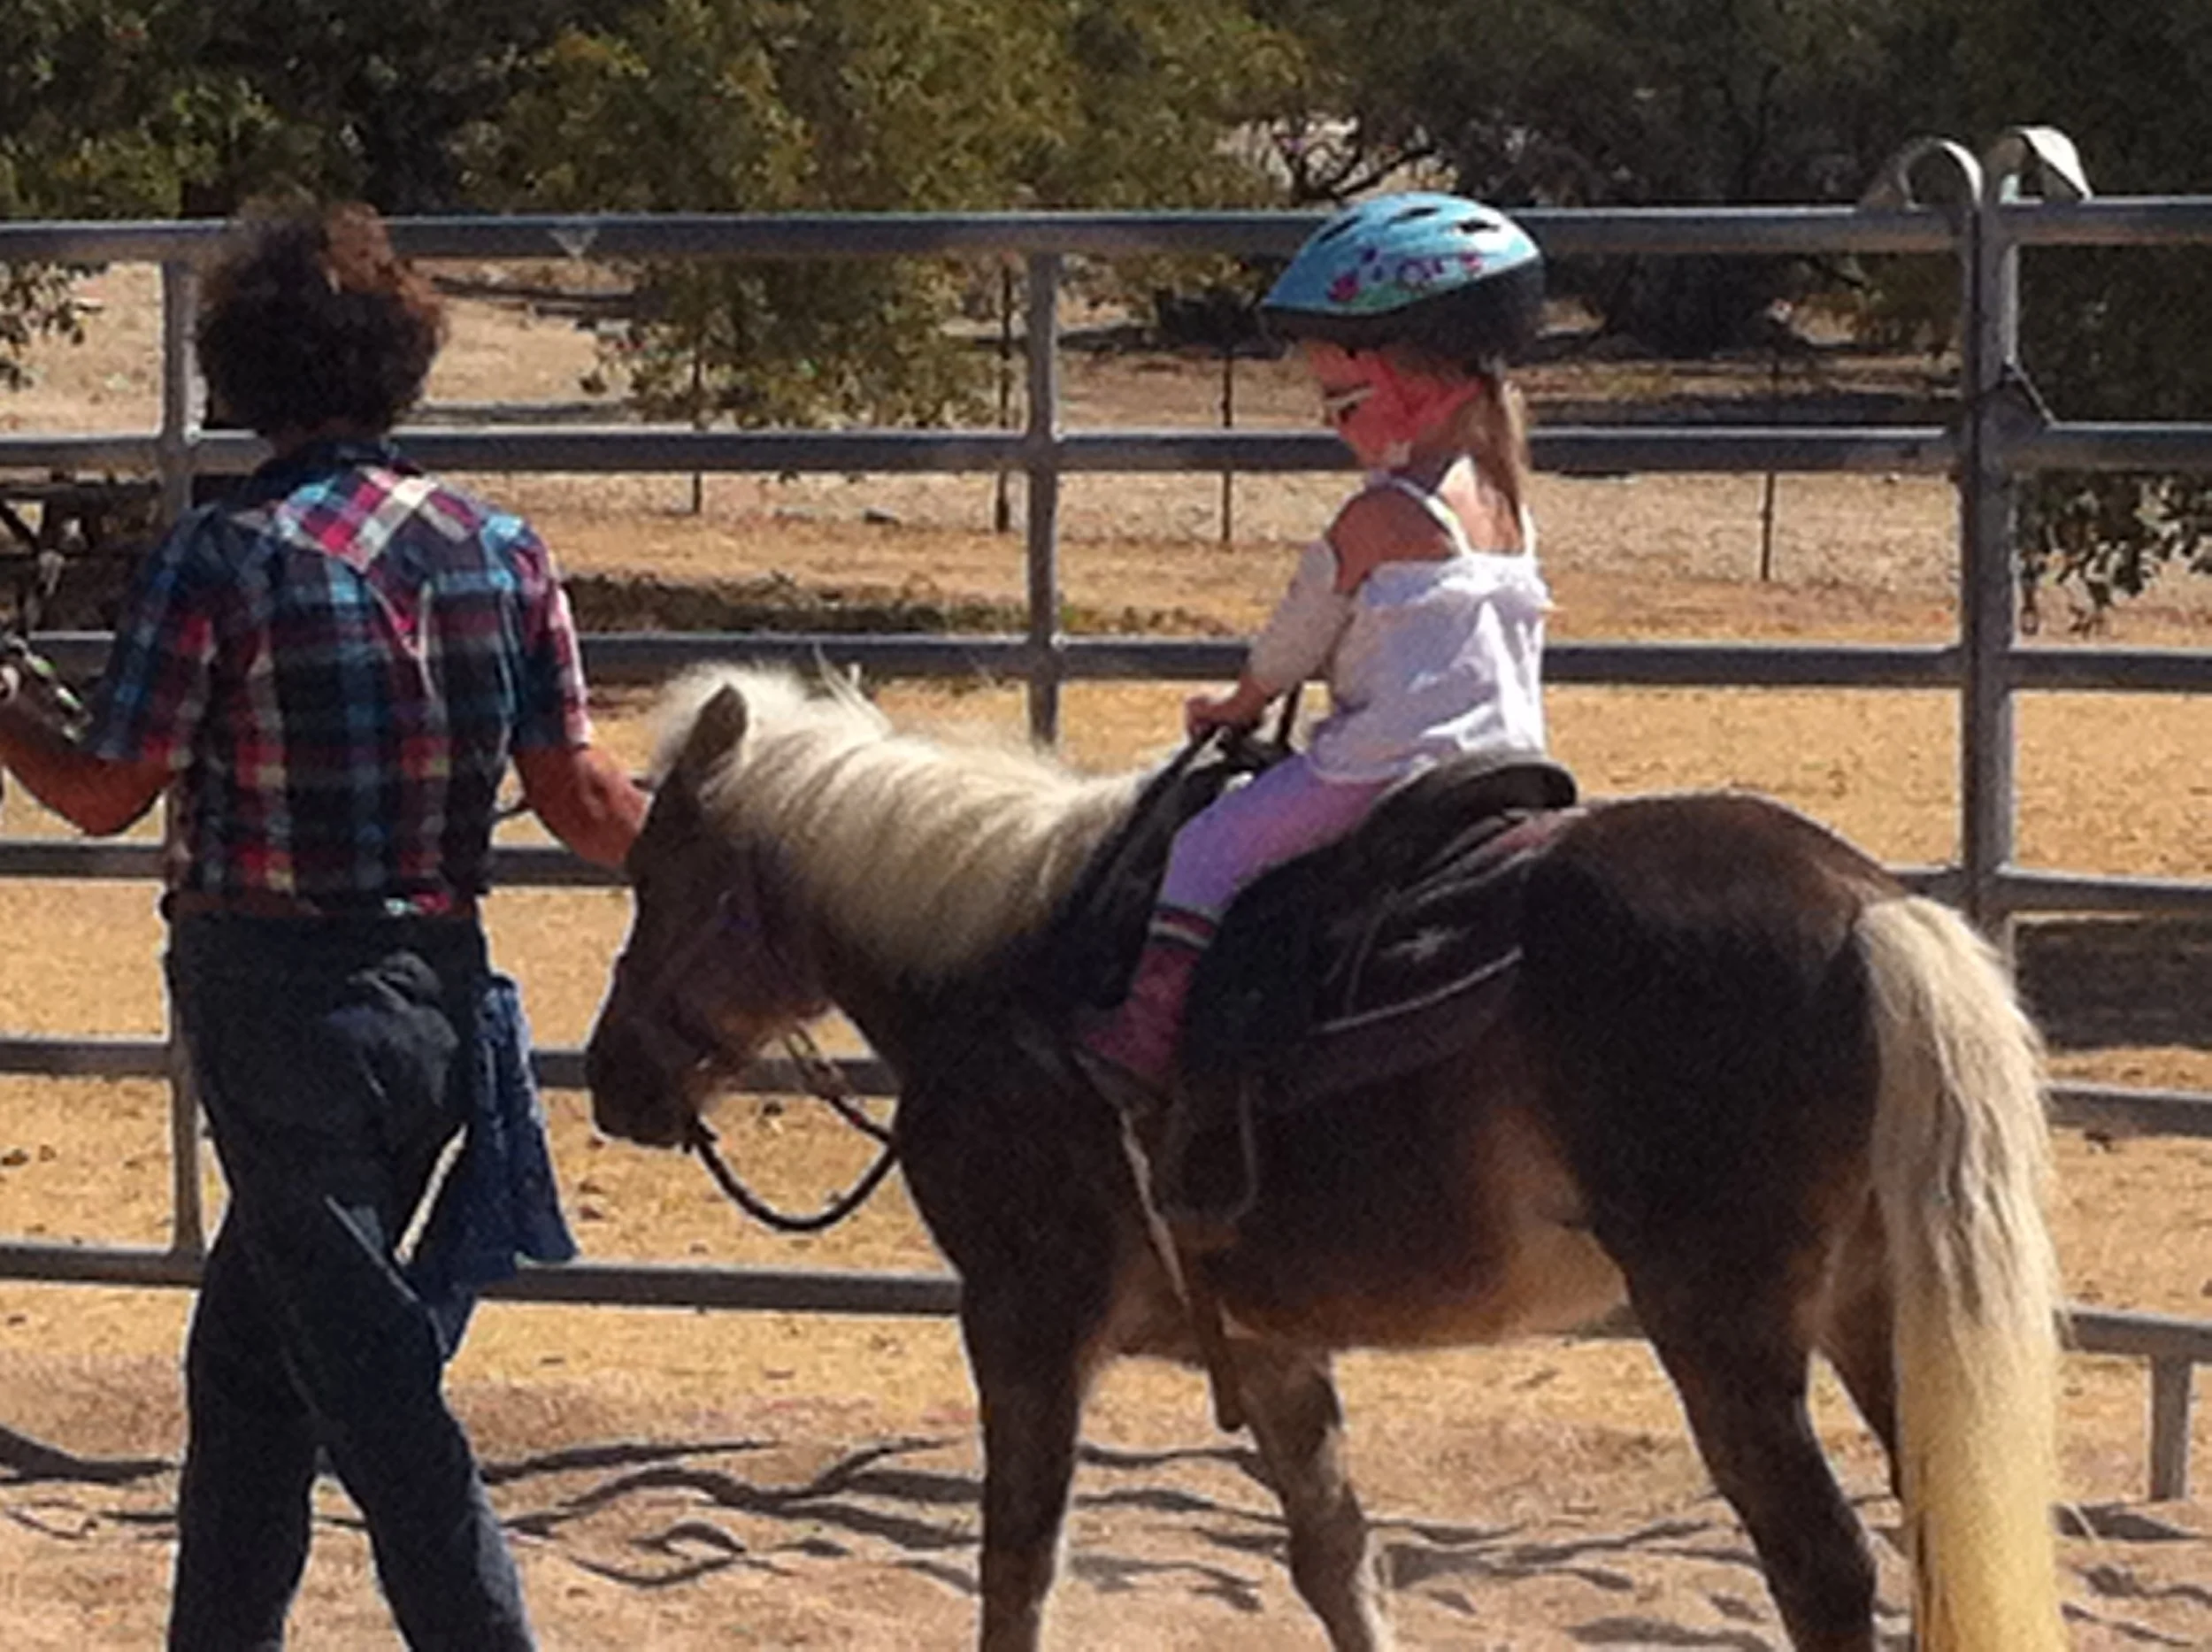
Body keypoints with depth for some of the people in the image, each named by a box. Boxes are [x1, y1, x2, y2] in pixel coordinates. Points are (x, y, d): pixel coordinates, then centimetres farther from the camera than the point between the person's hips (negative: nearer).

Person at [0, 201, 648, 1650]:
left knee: (370, 1372, -3)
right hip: (441, 978, 6)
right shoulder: (501, 552, 0)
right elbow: (580, 800, 2)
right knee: (248, 1356, 19)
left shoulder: (217, 563, -14)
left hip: (277, 998, -6)